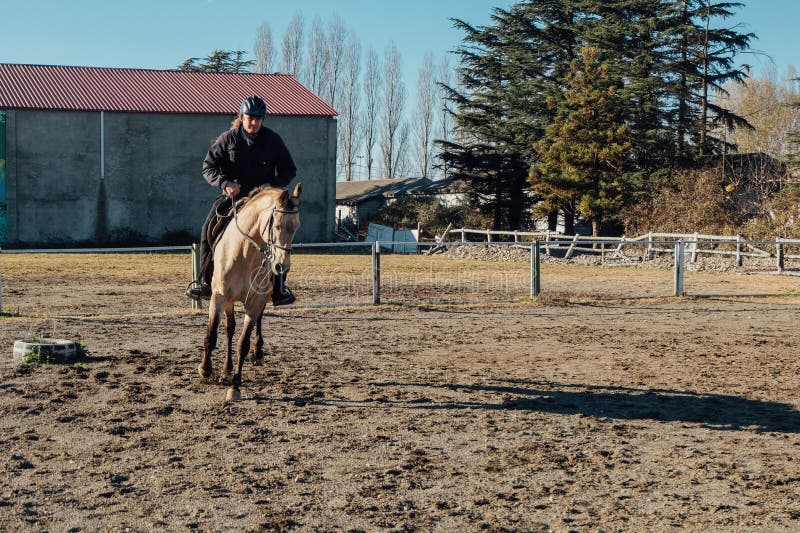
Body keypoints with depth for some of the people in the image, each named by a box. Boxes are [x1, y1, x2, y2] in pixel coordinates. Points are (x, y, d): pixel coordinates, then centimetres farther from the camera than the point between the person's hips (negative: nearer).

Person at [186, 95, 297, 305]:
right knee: (209, 229, -17)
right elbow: (208, 166, -3)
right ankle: (205, 282, -4)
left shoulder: (273, 140, -1)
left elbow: (289, 170, 5)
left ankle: (279, 288, -12)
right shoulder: (228, 138, -2)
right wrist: (225, 183, -22)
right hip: (233, 194, 0)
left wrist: (274, 185, -14)